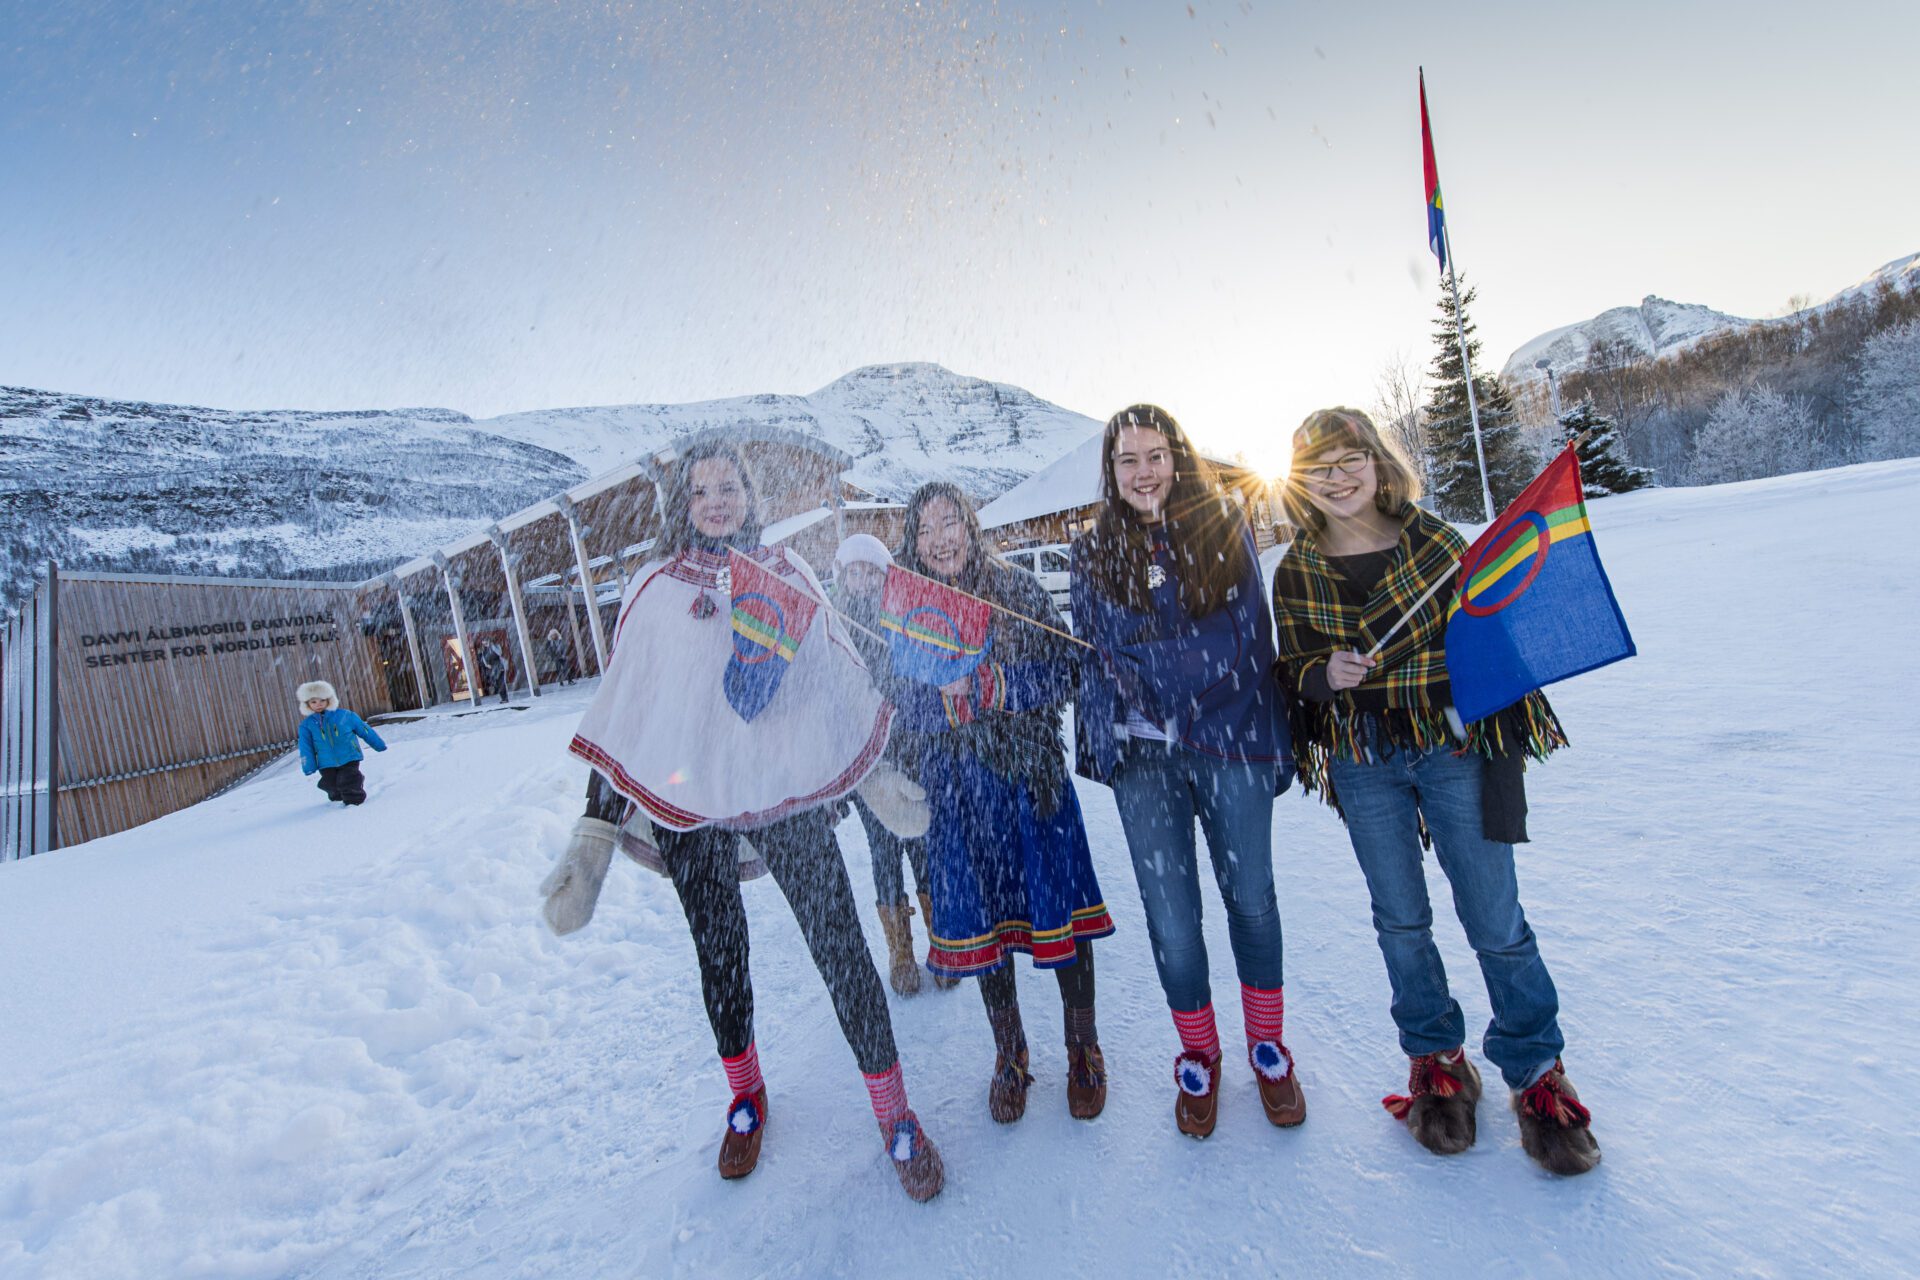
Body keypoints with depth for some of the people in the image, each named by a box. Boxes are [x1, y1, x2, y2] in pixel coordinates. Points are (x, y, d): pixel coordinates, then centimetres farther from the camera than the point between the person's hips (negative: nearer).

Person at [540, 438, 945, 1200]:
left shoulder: (786, 574, 6)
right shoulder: (656, 587, 4)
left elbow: (839, 681, 12)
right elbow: (620, 715, 4)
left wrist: (877, 778, 13)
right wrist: (593, 834, 1)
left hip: (787, 791, 0)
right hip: (688, 803, 1)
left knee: (839, 944, -2)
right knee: (719, 956, 14)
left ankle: (894, 1114, 17)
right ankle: (745, 1095, 40)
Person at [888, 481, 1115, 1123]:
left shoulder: (1019, 589, 0)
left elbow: (1060, 673, -6)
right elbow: (904, 706, 1)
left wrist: (992, 685, -19)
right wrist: (946, 697, -18)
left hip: (1031, 773, -1)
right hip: (955, 786, 2)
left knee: (1058, 905, 5)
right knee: (980, 918, 10)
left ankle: (1083, 1050, 28)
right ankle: (1009, 1054, 32)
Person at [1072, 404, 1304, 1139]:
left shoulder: (1226, 529, 3)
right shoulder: (1094, 554, 8)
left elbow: (1250, 642, 1)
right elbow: (1093, 659, 10)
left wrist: (1269, 740, -3)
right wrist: (1096, 744, 0)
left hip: (1230, 744, 0)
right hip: (1141, 756, 1)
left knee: (1250, 896, 10)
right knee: (1169, 911, 5)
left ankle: (1267, 1044, 34)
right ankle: (1198, 1054, 28)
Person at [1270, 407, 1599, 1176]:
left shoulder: (1433, 541, -2)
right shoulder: (1295, 575, 0)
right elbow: (1294, 672, 5)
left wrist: (1504, 750, -5)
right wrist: (1326, 673, -16)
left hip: (1455, 748, -1)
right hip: (1364, 768, 1)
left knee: (1495, 920, 3)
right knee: (1400, 921, 11)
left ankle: (1535, 1070, 27)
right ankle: (1435, 1059, 33)